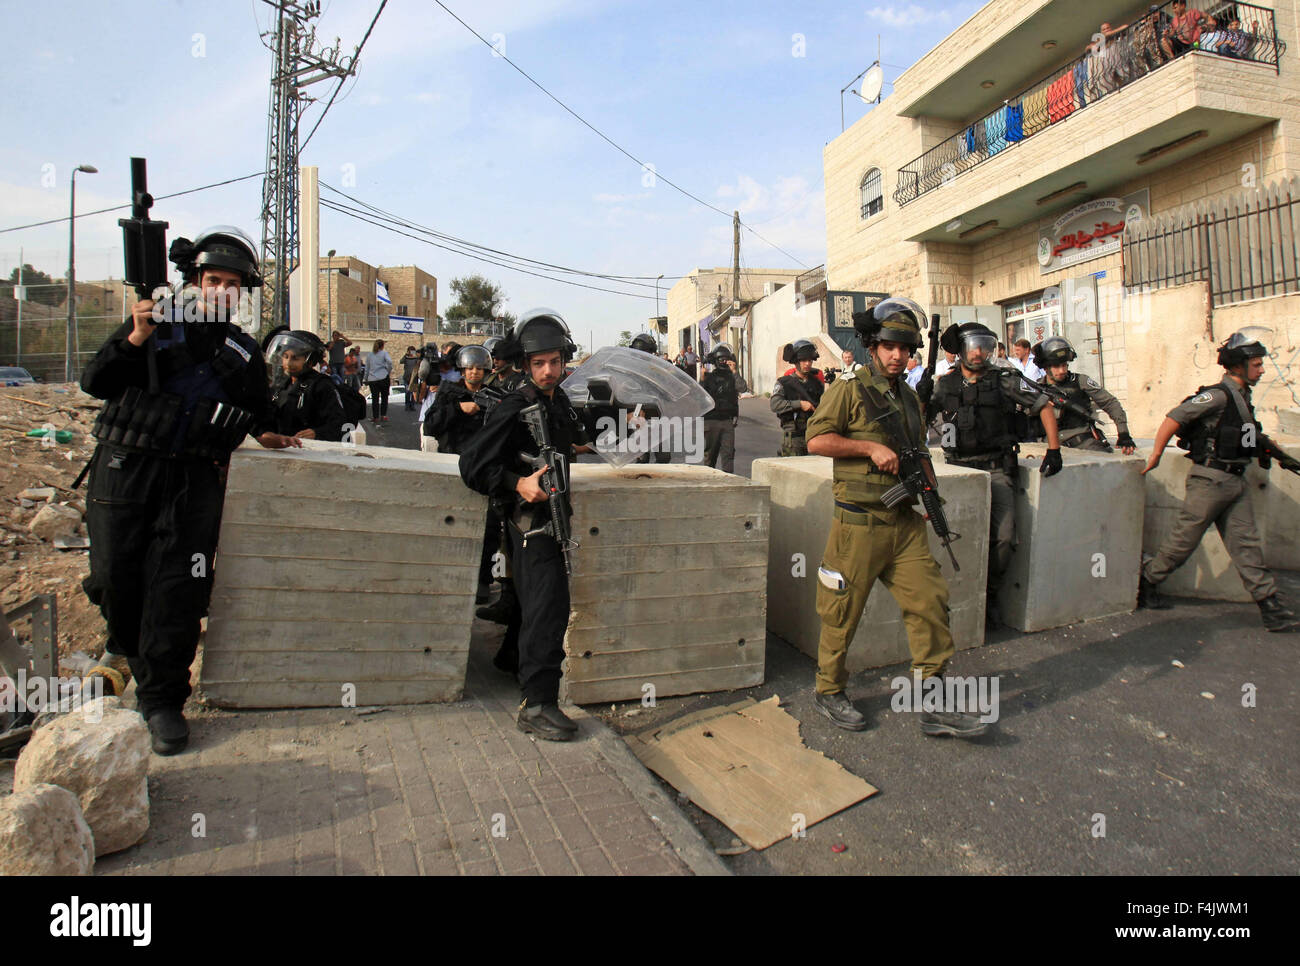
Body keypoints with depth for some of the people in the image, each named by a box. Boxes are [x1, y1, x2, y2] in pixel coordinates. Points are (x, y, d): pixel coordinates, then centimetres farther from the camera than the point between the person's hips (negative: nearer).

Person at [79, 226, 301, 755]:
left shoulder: (245, 353, 12)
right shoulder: (155, 324, 3)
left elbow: (259, 409, 27)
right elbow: (95, 383, -5)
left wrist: (263, 431, 9)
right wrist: (135, 339, -18)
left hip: (193, 478, 1)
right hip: (124, 468, 0)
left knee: (177, 587, -6)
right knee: (115, 577, 6)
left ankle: (162, 698, 3)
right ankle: (129, 651, 36)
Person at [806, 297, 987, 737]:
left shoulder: (910, 398, 17)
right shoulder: (849, 390, -4)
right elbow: (817, 440, -13)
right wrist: (871, 447, -16)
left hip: (905, 522, 6)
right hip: (859, 523, -6)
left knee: (930, 602, 1)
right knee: (843, 612, 4)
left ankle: (934, 705, 11)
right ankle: (829, 692, 24)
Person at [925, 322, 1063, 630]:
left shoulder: (1003, 380, 5)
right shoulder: (945, 384, 8)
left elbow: (1044, 406, 9)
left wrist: (1054, 450, 2)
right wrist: (922, 398, -12)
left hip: (997, 469, 0)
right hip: (960, 469, 1)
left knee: (1004, 537, -11)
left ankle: (990, 596, 11)